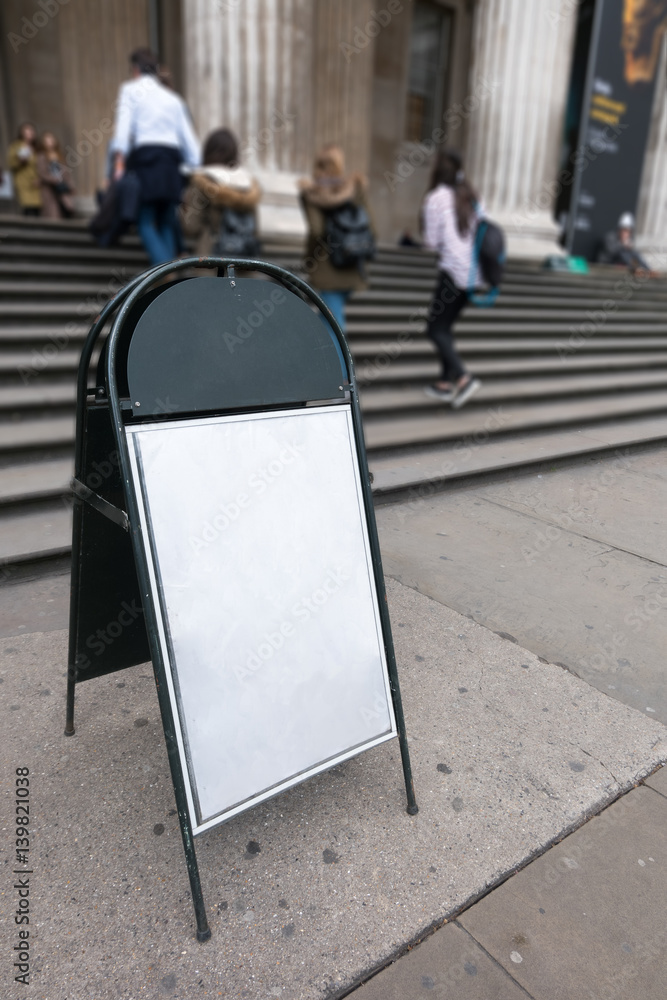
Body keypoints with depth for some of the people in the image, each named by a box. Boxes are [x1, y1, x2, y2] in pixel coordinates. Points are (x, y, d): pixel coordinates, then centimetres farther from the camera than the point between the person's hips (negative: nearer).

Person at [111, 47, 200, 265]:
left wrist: (119, 162, -12)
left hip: (145, 154, -4)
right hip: (173, 158, 4)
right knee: (167, 222, 9)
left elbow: (124, 125, -5)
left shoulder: (130, 89, 11)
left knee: (145, 221, -4)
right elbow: (189, 138, 16)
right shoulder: (173, 97, 22)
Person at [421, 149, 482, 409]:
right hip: (473, 272, 8)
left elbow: (431, 241, -7)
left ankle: (463, 377, -16)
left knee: (435, 328, -2)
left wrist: (428, 242, 14)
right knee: (445, 326, 15)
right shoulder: (470, 197, 13)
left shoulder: (436, 198, -7)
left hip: (452, 271, -7)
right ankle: (446, 382, 15)